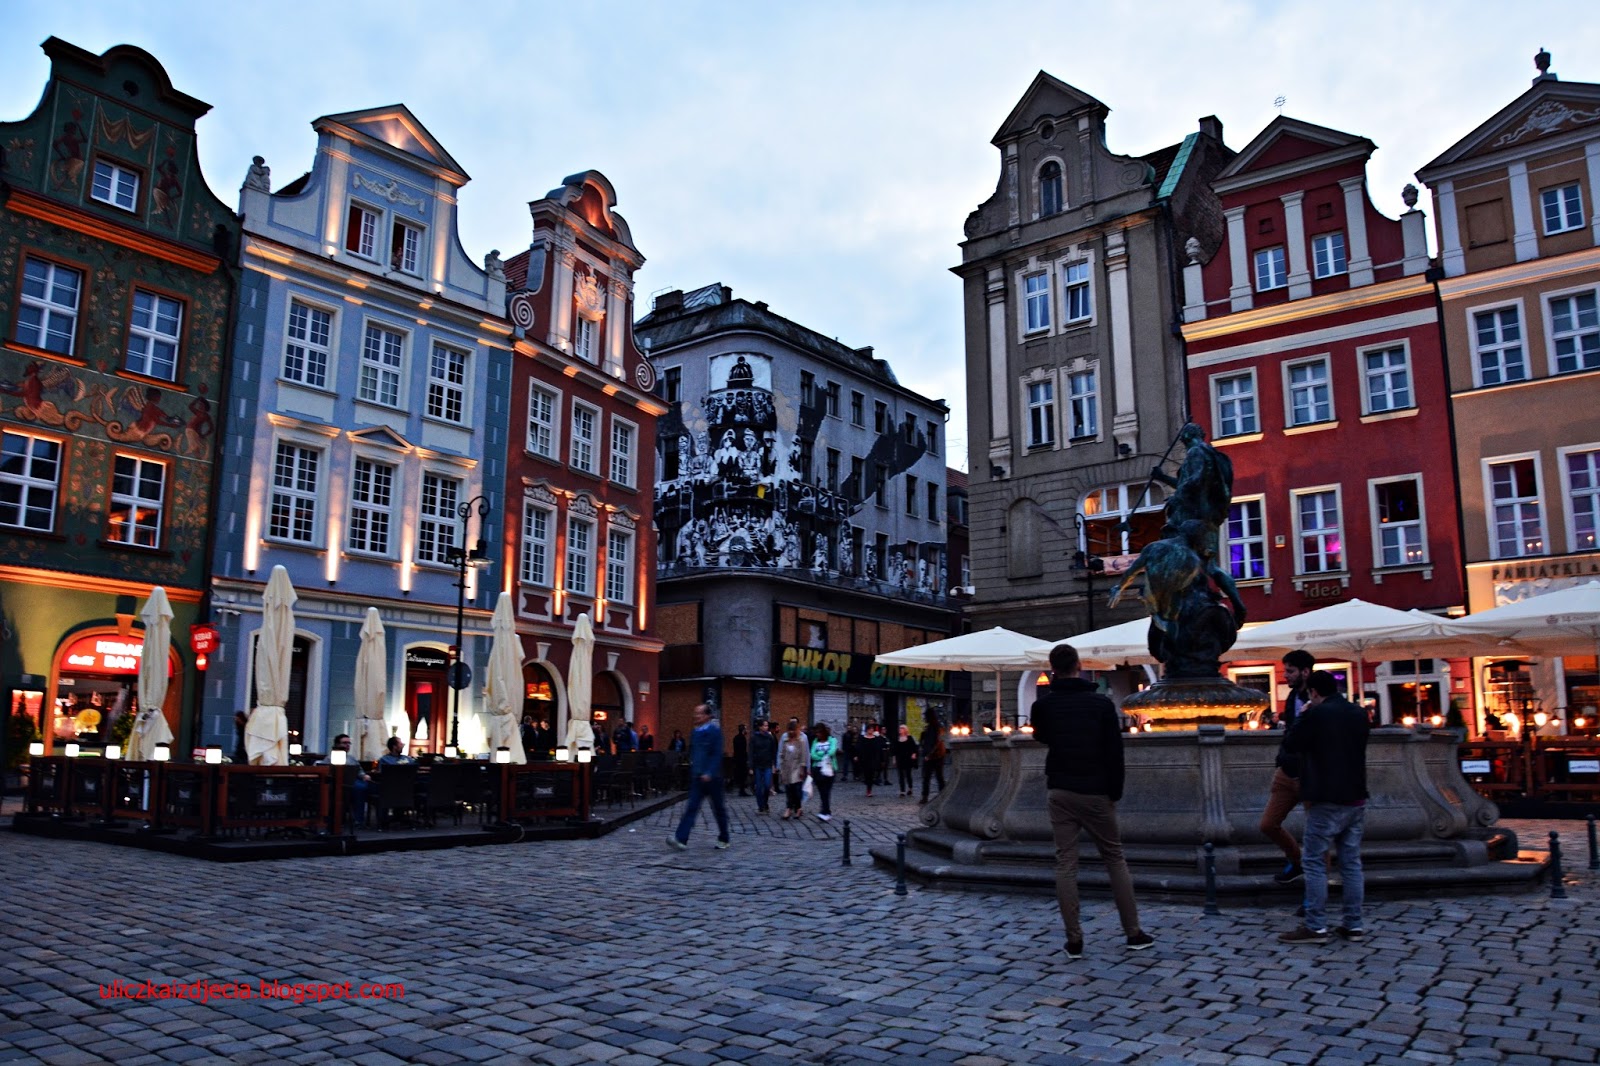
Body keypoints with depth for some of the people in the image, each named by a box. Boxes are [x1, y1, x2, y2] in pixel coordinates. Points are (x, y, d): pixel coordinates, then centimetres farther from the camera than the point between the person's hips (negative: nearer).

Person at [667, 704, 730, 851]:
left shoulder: (715, 731, -10)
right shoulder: (694, 732, 9)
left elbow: (717, 755, -15)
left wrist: (709, 773, -21)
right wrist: (693, 763, 12)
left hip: (712, 778, -5)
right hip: (698, 778, 5)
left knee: (718, 809, 7)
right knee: (691, 808, -3)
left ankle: (723, 840, 20)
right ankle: (681, 839, -10)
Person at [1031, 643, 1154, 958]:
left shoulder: (1043, 704, -2)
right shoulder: (1101, 703, -5)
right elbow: (1114, 752, -6)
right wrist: (1115, 792, 4)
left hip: (1061, 792, 1)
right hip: (1095, 792, 0)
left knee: (1065, 864, 2)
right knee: (1115, 859, 11)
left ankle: (1074, 940, 1)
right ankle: (1133, 933, 15)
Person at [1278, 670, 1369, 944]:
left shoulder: (1316, 714, -14)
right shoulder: (1359, 714, 7)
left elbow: (1291, 745, -7)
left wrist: (1301, 716, 6)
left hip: (1326, 801, -7)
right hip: (1355, 798, 7)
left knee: (1315, 863, -1)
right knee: (1352, 862, 11)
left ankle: (1315, 927, -1)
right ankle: (1354, 925, 14)